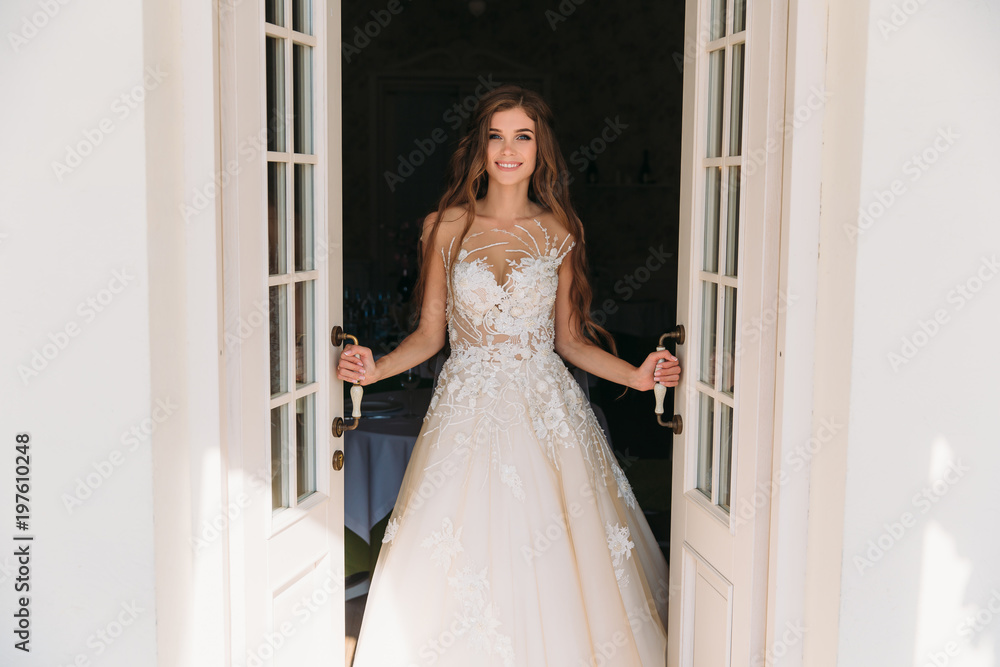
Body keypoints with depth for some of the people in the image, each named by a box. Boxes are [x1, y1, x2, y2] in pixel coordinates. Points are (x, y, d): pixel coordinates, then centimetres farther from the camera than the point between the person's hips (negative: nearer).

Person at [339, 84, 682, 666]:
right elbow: (430, 333, 5)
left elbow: (568, 338, 9)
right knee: (457, 567, -2)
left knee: (554, 568, 0)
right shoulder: (447, 226, 3)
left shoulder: (560, 230, 5)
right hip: (469, 408, 0)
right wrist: (377, 368, -12)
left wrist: (635, 375, -4)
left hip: (546, 408, 1)